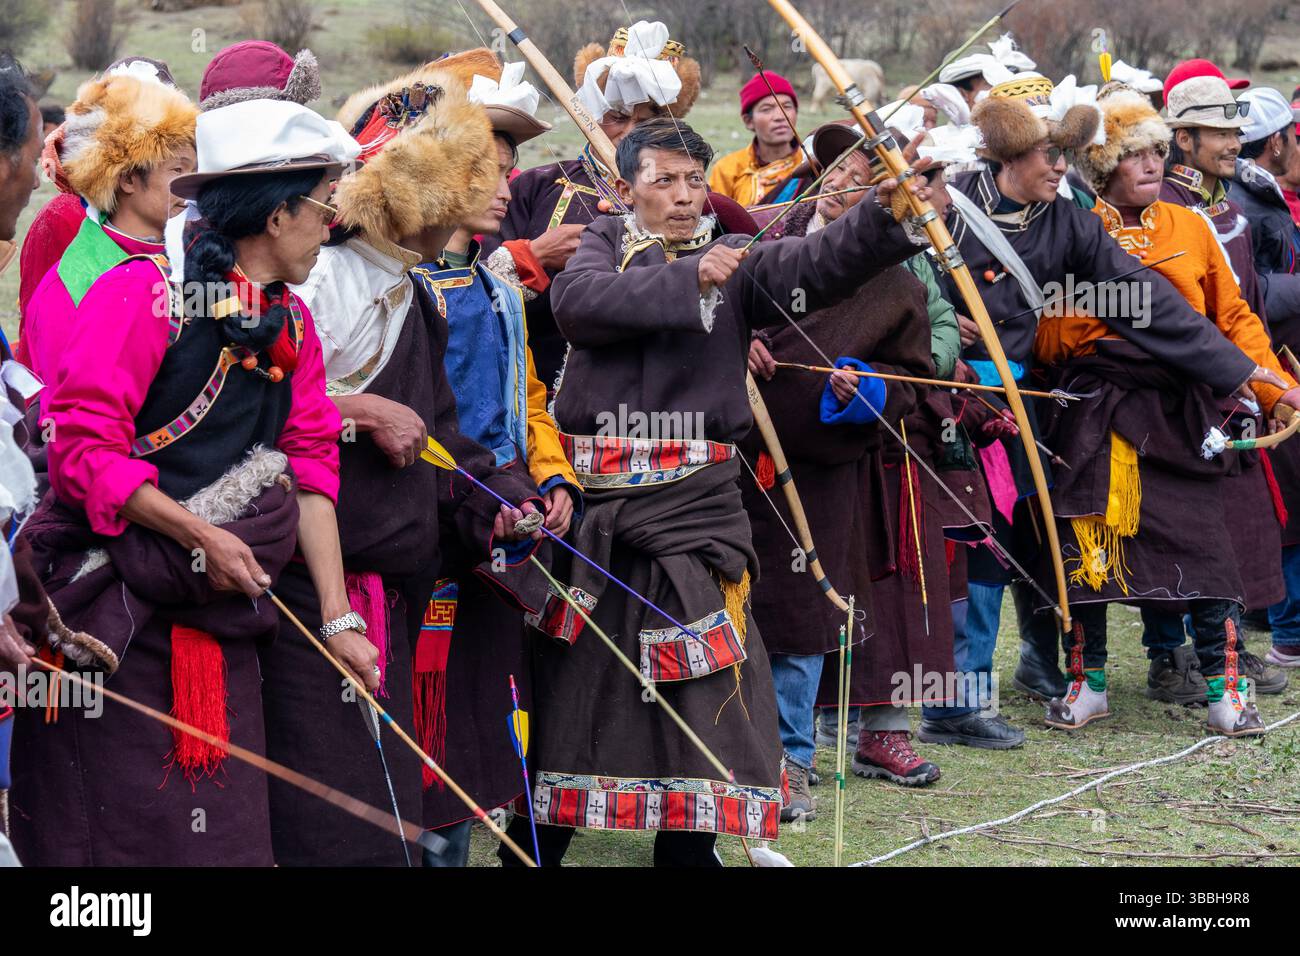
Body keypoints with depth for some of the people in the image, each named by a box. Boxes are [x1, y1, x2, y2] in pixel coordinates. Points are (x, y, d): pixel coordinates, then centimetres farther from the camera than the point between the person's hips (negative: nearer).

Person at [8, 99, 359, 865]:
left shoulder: (294, 325, 11)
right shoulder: (146, 292, -12)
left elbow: (309, 472, 10)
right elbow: (83, 444, -16)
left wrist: (338, 619, 4)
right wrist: (200, 535, -19)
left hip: (221, 619, 7)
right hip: (115, 619, -6)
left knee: (227, 832, 3)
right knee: (113, 831, -2)